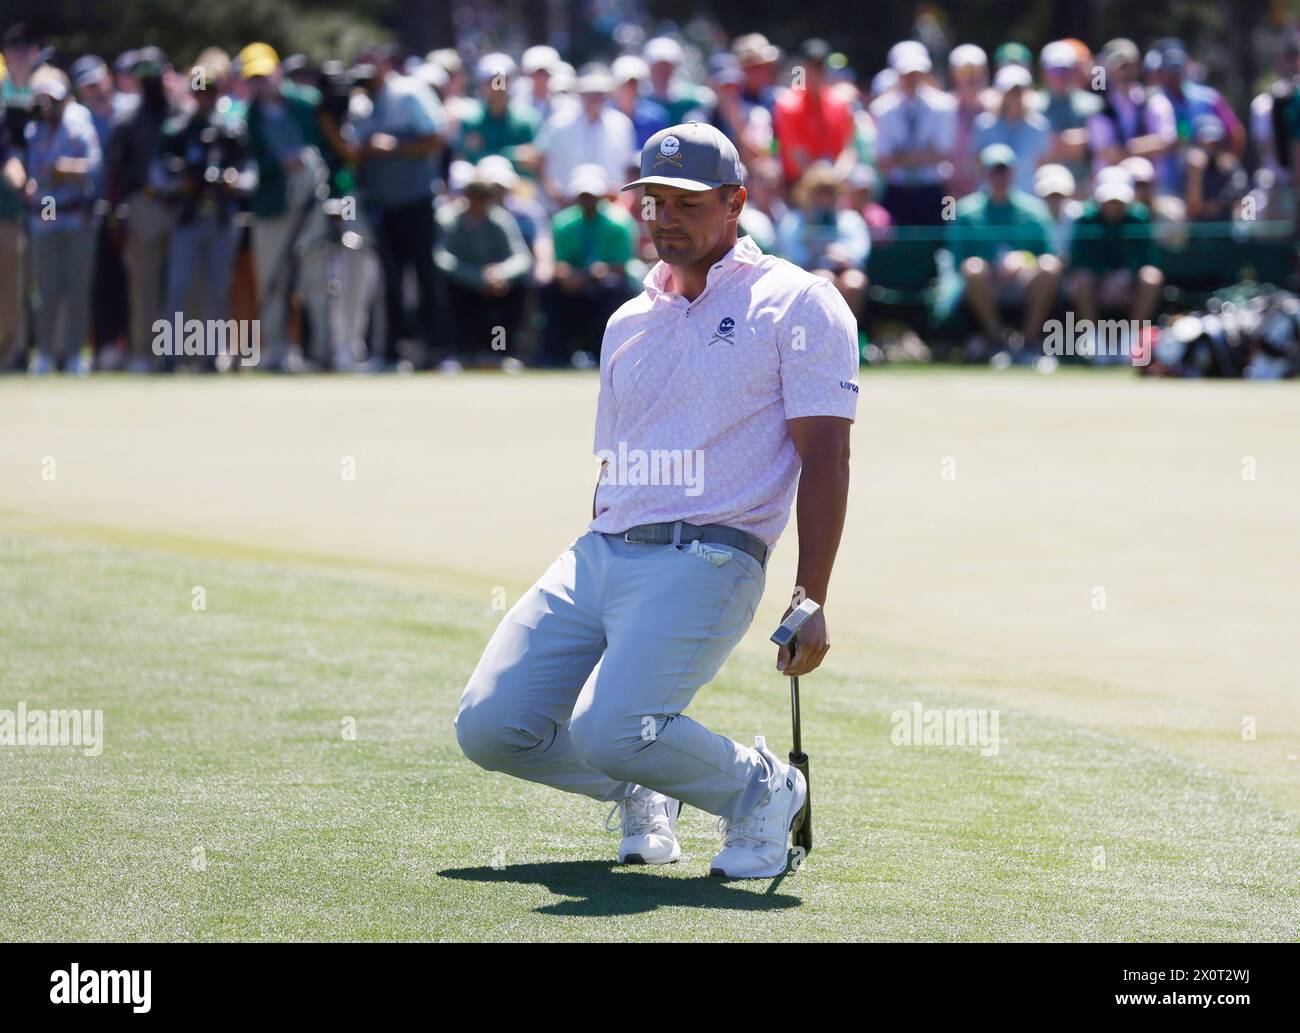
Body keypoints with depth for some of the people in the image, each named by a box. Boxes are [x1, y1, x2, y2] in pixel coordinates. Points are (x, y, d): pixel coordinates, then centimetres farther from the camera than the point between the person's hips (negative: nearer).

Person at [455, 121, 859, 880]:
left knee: (610, 731, -26)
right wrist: (576, 598, 22)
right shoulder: (630, 322, 22)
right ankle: (643, 791, 20)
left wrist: (810, 604, -16)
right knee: (489, 726, -6)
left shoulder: (796, 304, 1)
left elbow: (825, 457, -7)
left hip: (703, 560, -7)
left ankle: (760, 790, 3)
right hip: (597, 557, 7)